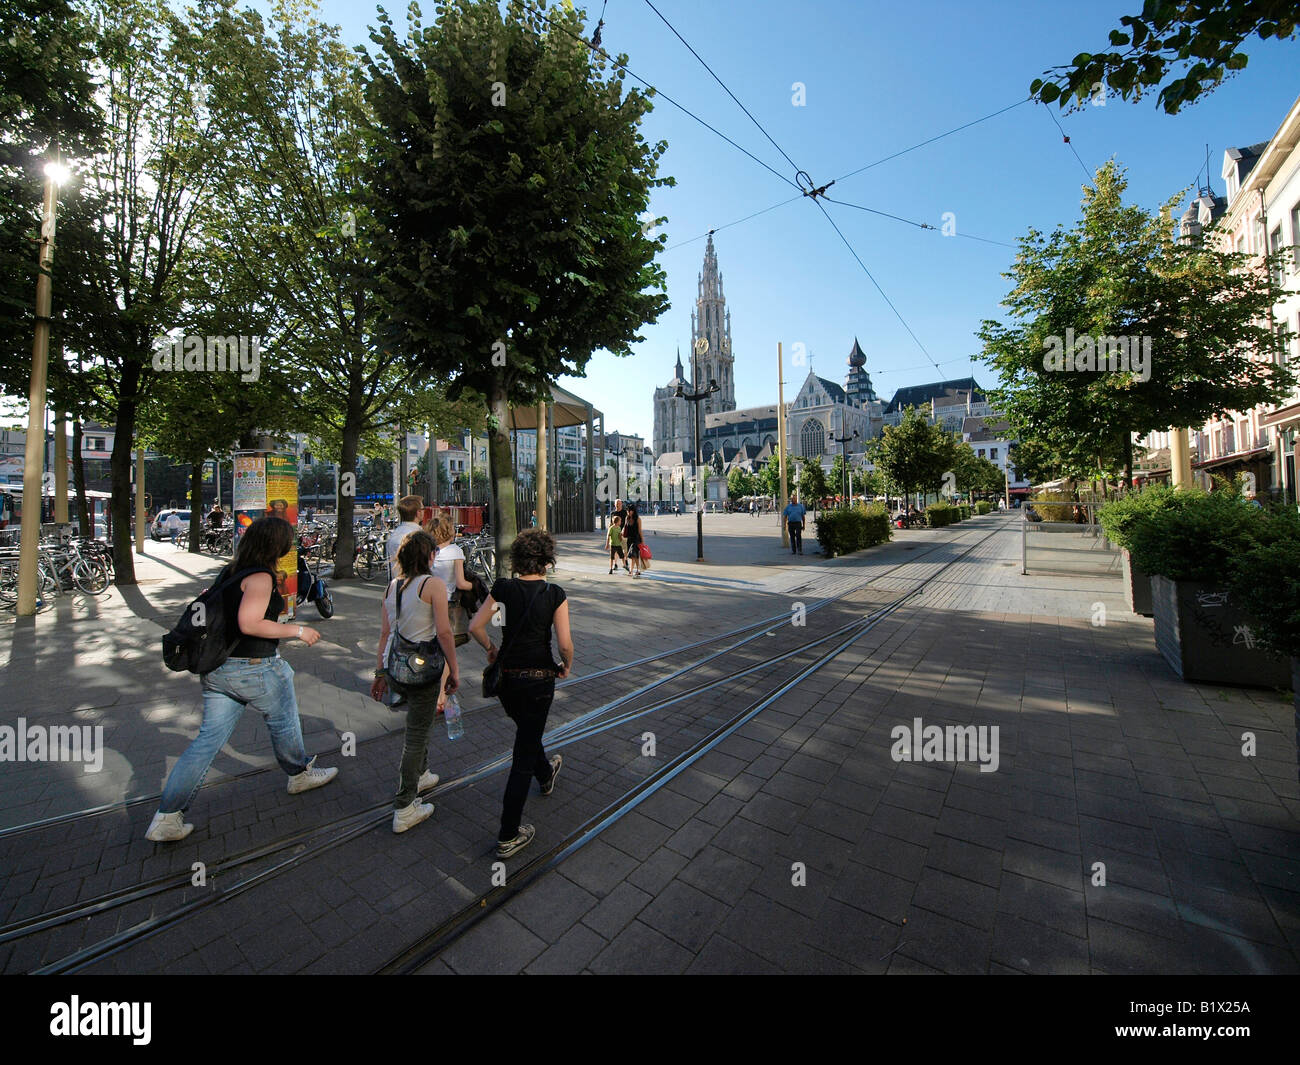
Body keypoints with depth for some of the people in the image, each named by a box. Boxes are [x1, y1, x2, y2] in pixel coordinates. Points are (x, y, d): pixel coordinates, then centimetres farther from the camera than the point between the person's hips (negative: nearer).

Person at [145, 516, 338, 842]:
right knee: (284, 723, 16)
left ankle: (166, 817, 15)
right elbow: (249, 624, -27)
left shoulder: (229, 571, 7)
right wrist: (297, 630, -19)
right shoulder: (261, 576, -20)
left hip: (218, 669, 8)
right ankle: (300, 774, 36)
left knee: (208, 739, 13)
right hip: (255, 669, -7)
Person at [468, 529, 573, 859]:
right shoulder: (555, 594, -14)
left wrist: (491, 649, 11)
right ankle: (508, 837, 18)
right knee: (524, 754, 8)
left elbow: (475, 626, -6)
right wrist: (567, 666, 2)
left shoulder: (503, 588, -6)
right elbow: (565, 643, -17)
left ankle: (546, 774, 58)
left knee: (527, 731, 31)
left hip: (505, 675, 4)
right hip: (538, 678, -4)